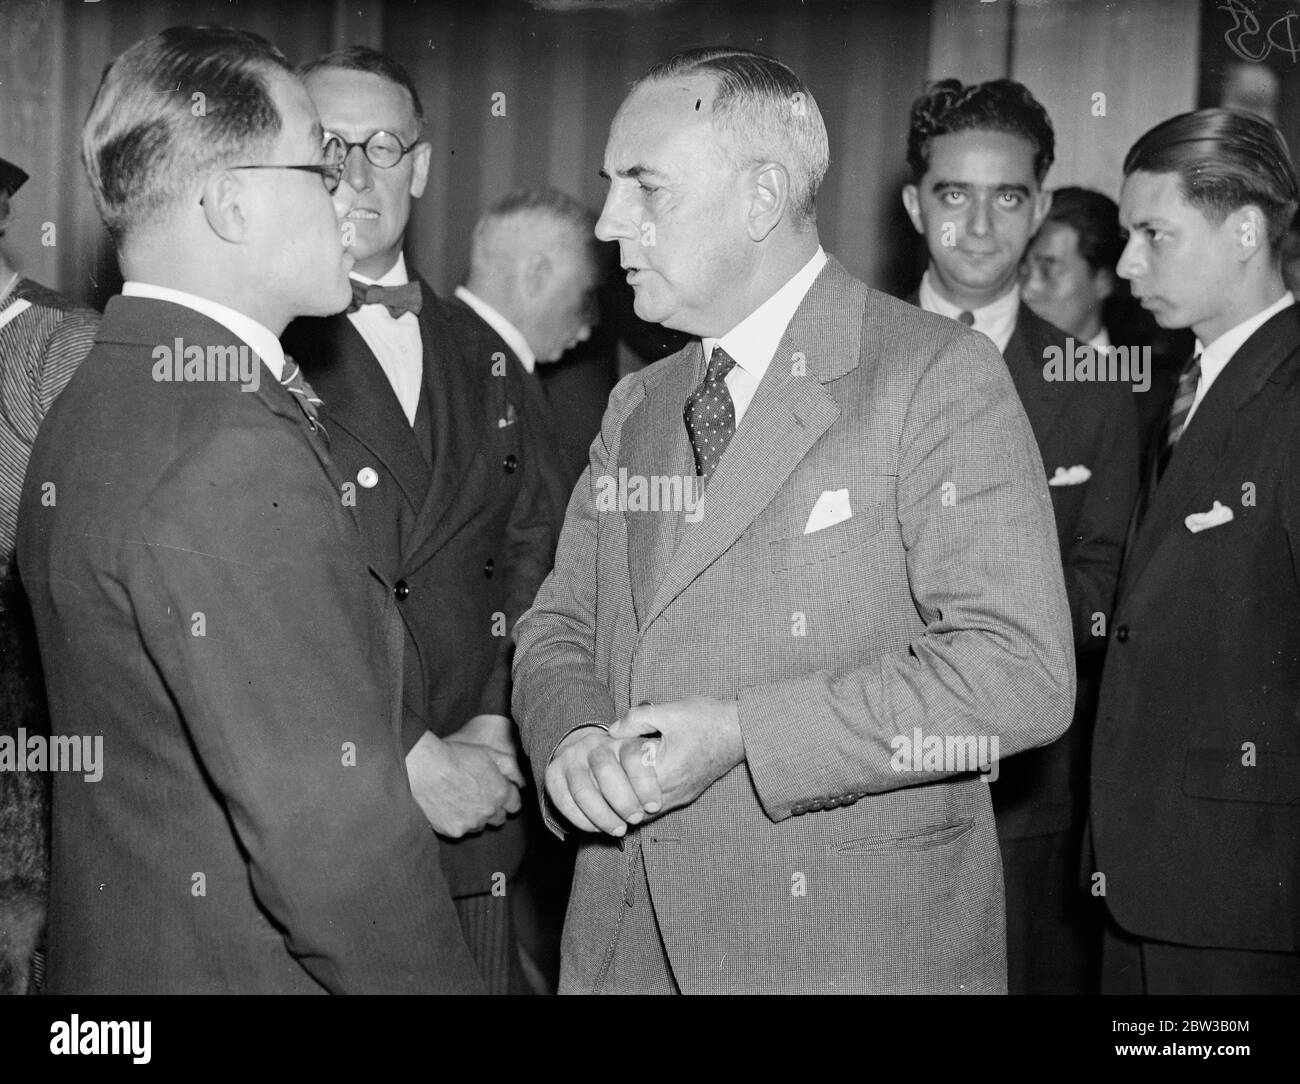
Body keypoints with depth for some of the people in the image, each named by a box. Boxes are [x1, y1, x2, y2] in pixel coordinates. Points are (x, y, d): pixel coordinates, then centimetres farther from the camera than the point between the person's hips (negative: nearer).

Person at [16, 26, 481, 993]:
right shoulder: (236, 456, -25)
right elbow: (330, 837, -27)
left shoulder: (98, 396, 6)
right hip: (241, 966, -9)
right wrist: (443, 978, -15)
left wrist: (407, 758, 6)